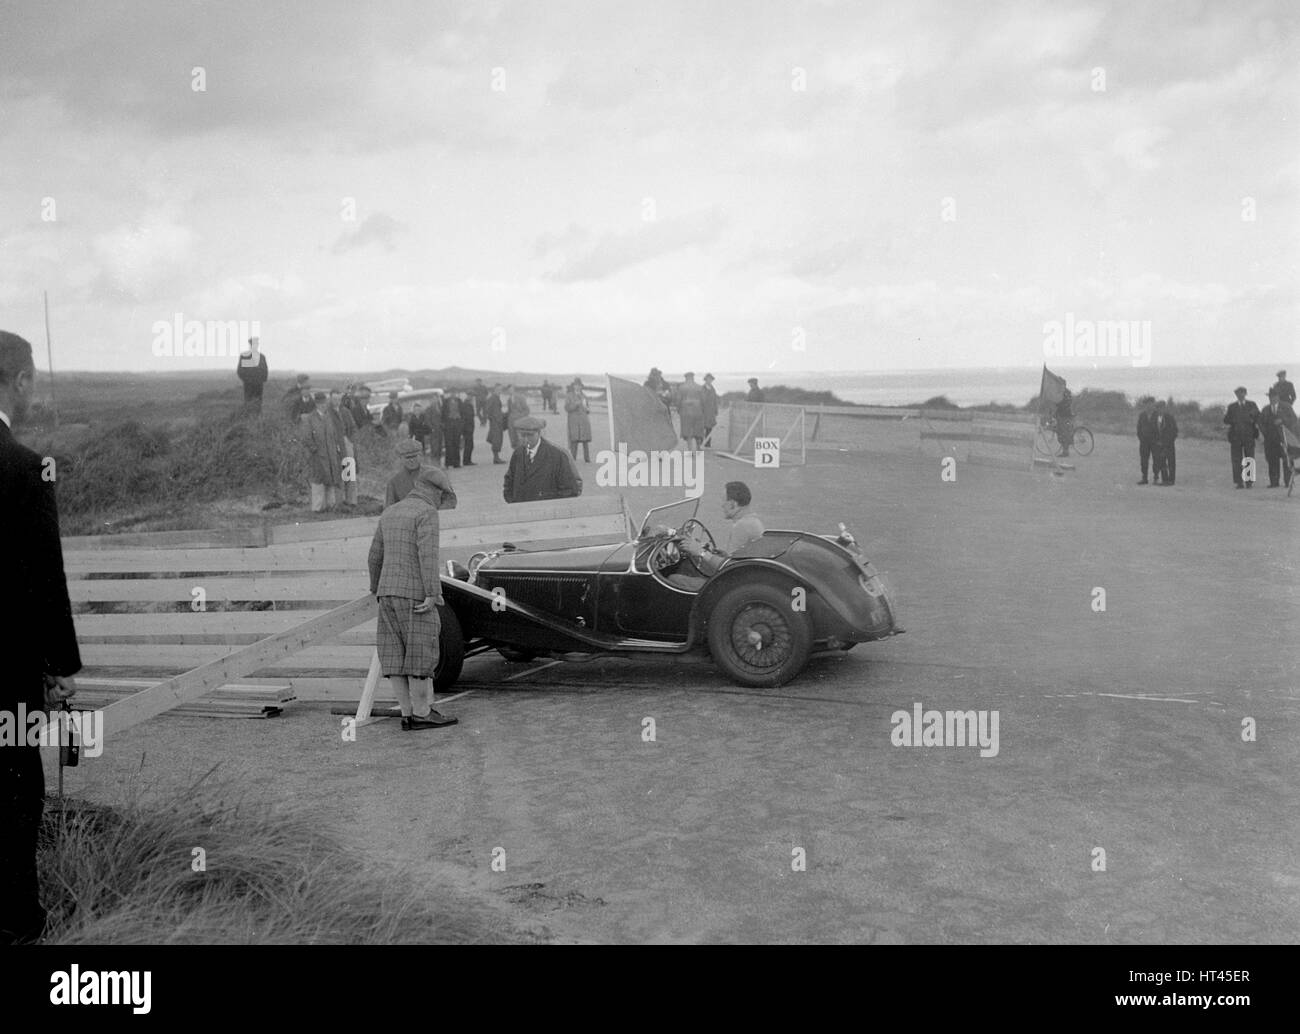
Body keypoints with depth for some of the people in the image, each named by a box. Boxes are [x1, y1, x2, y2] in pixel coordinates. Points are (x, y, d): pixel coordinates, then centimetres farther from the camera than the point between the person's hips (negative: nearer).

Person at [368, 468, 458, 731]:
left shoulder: (390, 513, 15)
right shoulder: (427, 513, -9)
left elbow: (375, 557, 20)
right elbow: (428, 555, -20)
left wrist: (377, 589, 32)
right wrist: (433, 594, -23)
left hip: (389, 592, 8)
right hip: (415, 595, -8)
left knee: (397, 655, 5)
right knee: (421, 654, -1)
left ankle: (408, 714, 7)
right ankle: (421, 714, 3)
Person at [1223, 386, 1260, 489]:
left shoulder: (1252, 405, 11)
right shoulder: (1232, 406, 12)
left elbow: (1258, 417, 8)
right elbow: (1226, 420, 6)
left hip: (1249, 436, 0)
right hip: (1235, 437, 0)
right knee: (1237, 460, -4)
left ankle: (1250, 482, 0)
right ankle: (1239, 482, -2)